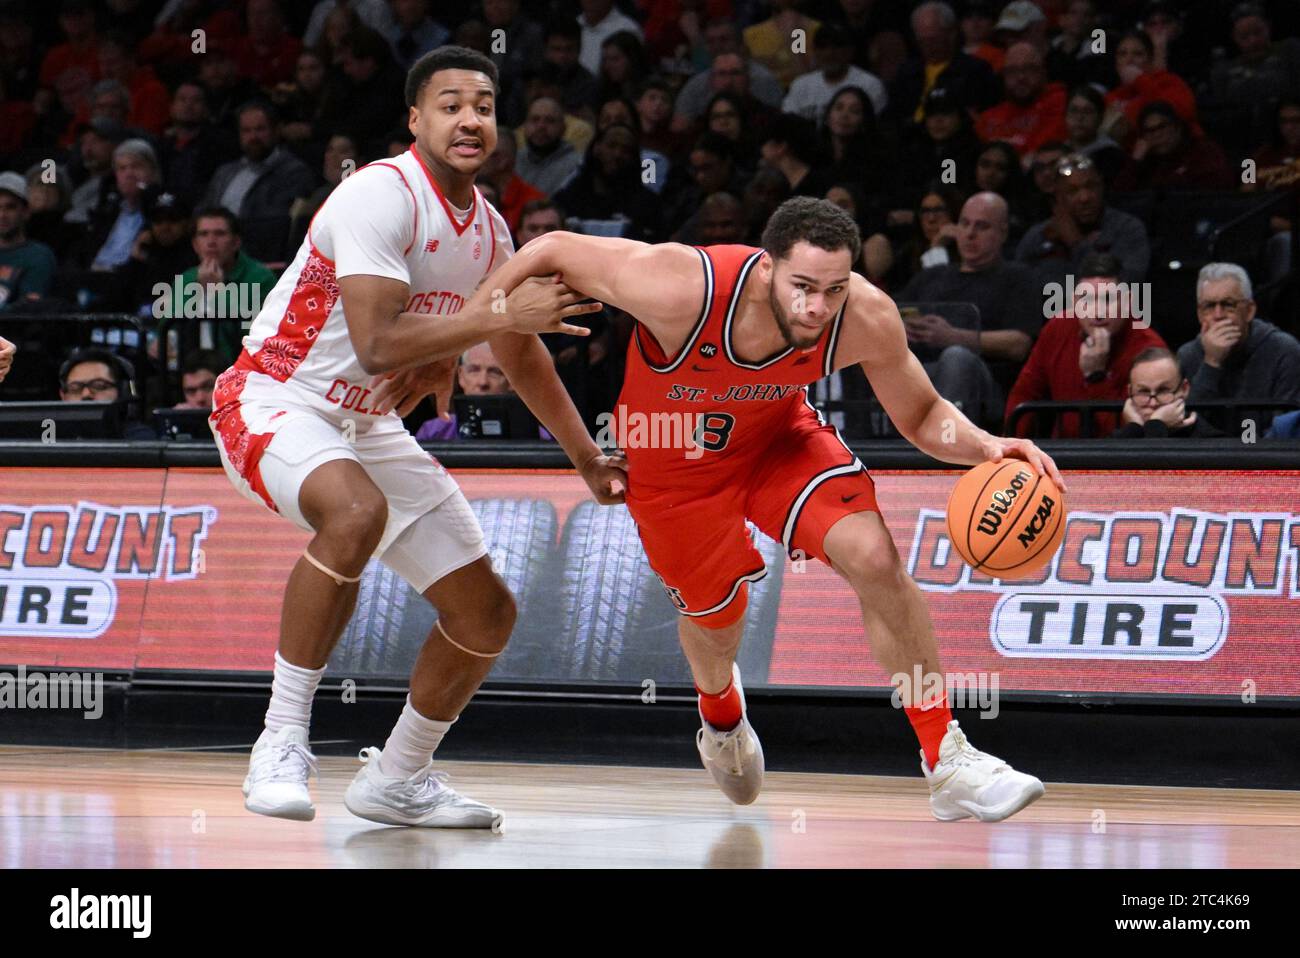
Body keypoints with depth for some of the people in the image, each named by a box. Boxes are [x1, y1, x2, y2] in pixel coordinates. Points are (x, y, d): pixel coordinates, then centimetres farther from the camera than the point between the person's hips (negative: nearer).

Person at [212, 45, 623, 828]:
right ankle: (282, 742, -29)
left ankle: (396, 779, 26)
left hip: (369, 423, 9)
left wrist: (588, 458, 24)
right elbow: (376, 346, -31)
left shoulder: (487, 230, 4)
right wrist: (499, 312, -33)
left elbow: (520, 356, 21)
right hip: (273, 401, -8)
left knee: (487, 611, 7)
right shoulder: (381, 196, -22)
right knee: (356, 512, -40)